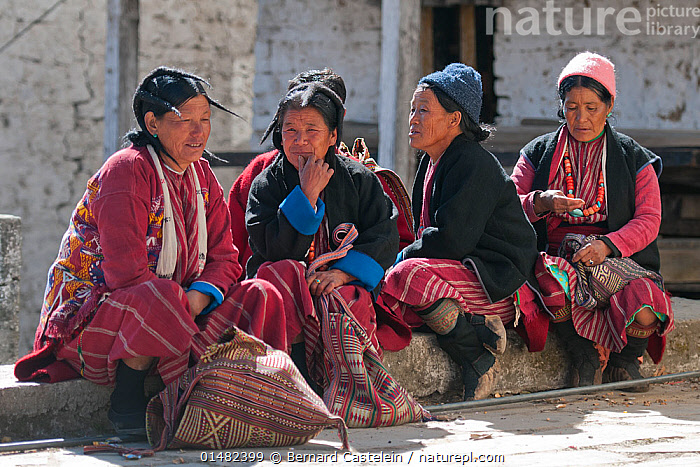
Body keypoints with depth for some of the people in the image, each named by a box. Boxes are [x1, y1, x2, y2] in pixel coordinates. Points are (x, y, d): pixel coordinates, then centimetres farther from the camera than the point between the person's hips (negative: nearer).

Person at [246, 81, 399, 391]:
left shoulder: (358, 179, 6)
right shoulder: (266, 185, 4)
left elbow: (384, 238, -1)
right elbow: (275, 250, -9)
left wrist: (342, 272, -17)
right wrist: (307, 195, -14)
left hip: (345, 286, 0)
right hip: (288, 290, 0)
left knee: (347, 299, -34)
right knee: (283, 272, -34)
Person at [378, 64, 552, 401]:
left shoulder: (473, 164, -13)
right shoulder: (431, 163, 17)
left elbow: (453, 239, -21)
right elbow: (427, 234, 23)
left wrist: (403, 258, -9)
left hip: (500, 284, -10)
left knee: (407, 276, -33)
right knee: (381, 294, -10)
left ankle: (476, 358, -21)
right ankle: (476, 328, -15)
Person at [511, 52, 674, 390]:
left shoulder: (634, 158, 12)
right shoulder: (538, 153, 15)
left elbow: (648, 220, 2)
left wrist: (607, 245, -15)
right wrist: (540, 203, -15)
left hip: (617, 256, 0)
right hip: (556, 256, 0)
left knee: (645, 312, -33)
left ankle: (625, 360, 5)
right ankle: (584, 358, -10)